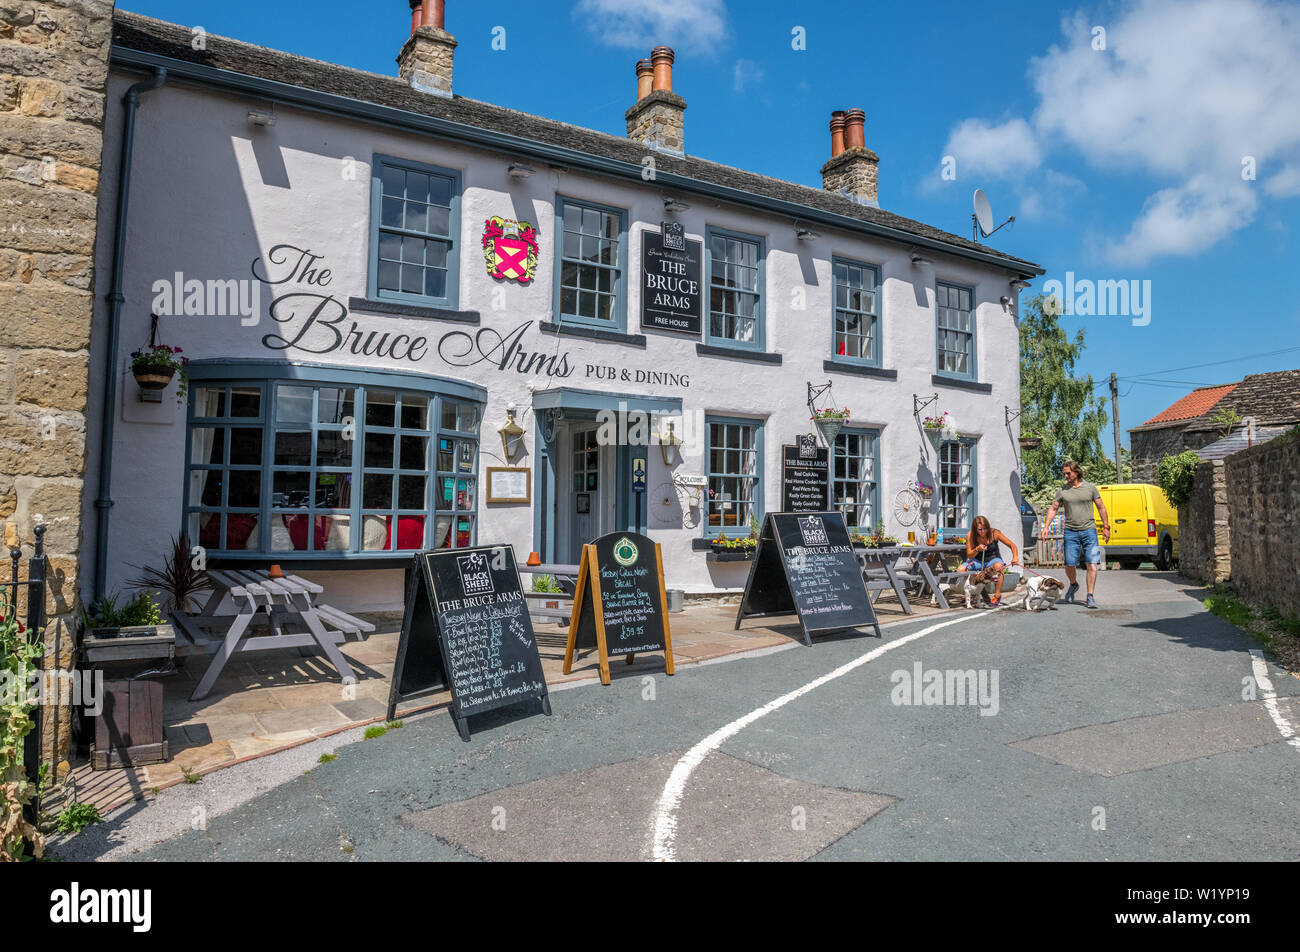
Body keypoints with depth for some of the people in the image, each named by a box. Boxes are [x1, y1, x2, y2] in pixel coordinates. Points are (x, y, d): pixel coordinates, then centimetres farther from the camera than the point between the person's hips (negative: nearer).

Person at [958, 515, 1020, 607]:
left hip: (993, 559, -2)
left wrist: (1015, 557, -29)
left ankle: (997, 595, -22)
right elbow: (969, 555, -9)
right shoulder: (970, 536, -12)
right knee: (960, 570, -25)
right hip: (978, 561, 2)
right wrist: (977, 549, -30)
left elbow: (1012, 545, -10)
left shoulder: (994, 533, -15)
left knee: (998, 566, -40)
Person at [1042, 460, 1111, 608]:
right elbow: (1053, 509, 10)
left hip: (1089, 530, -1)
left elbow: (1101, 507, 10)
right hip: (1071, 532, 1)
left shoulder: (1090, 488, 3)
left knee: (1091, 564, -8)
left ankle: (1090, 597, 0)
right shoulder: (1063, 491, 5)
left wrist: (1106, 527, 7)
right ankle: (1073, 585, 30)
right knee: (1069, 564, -1)